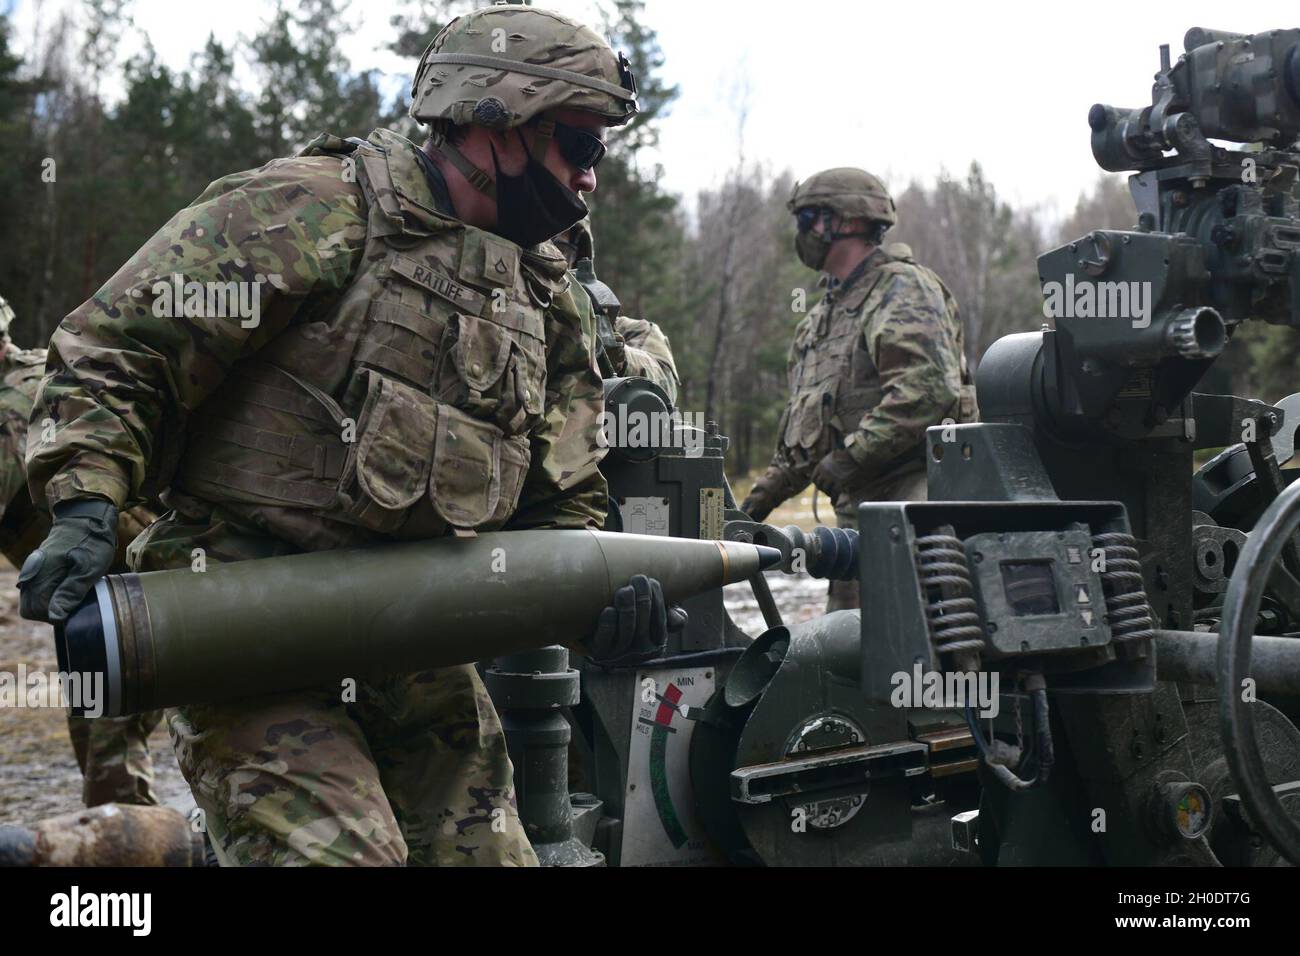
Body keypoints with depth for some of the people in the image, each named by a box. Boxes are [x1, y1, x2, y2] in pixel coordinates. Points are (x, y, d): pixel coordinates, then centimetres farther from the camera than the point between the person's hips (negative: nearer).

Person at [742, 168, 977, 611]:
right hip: (858, 502, 9)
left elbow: (928, 389, -21)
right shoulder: (824, 314, 24)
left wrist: (852, 455, -22)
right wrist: (767, 491, 24)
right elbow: (803, 419, 30)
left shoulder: (904, 289, -6)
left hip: (911, 492, -9)